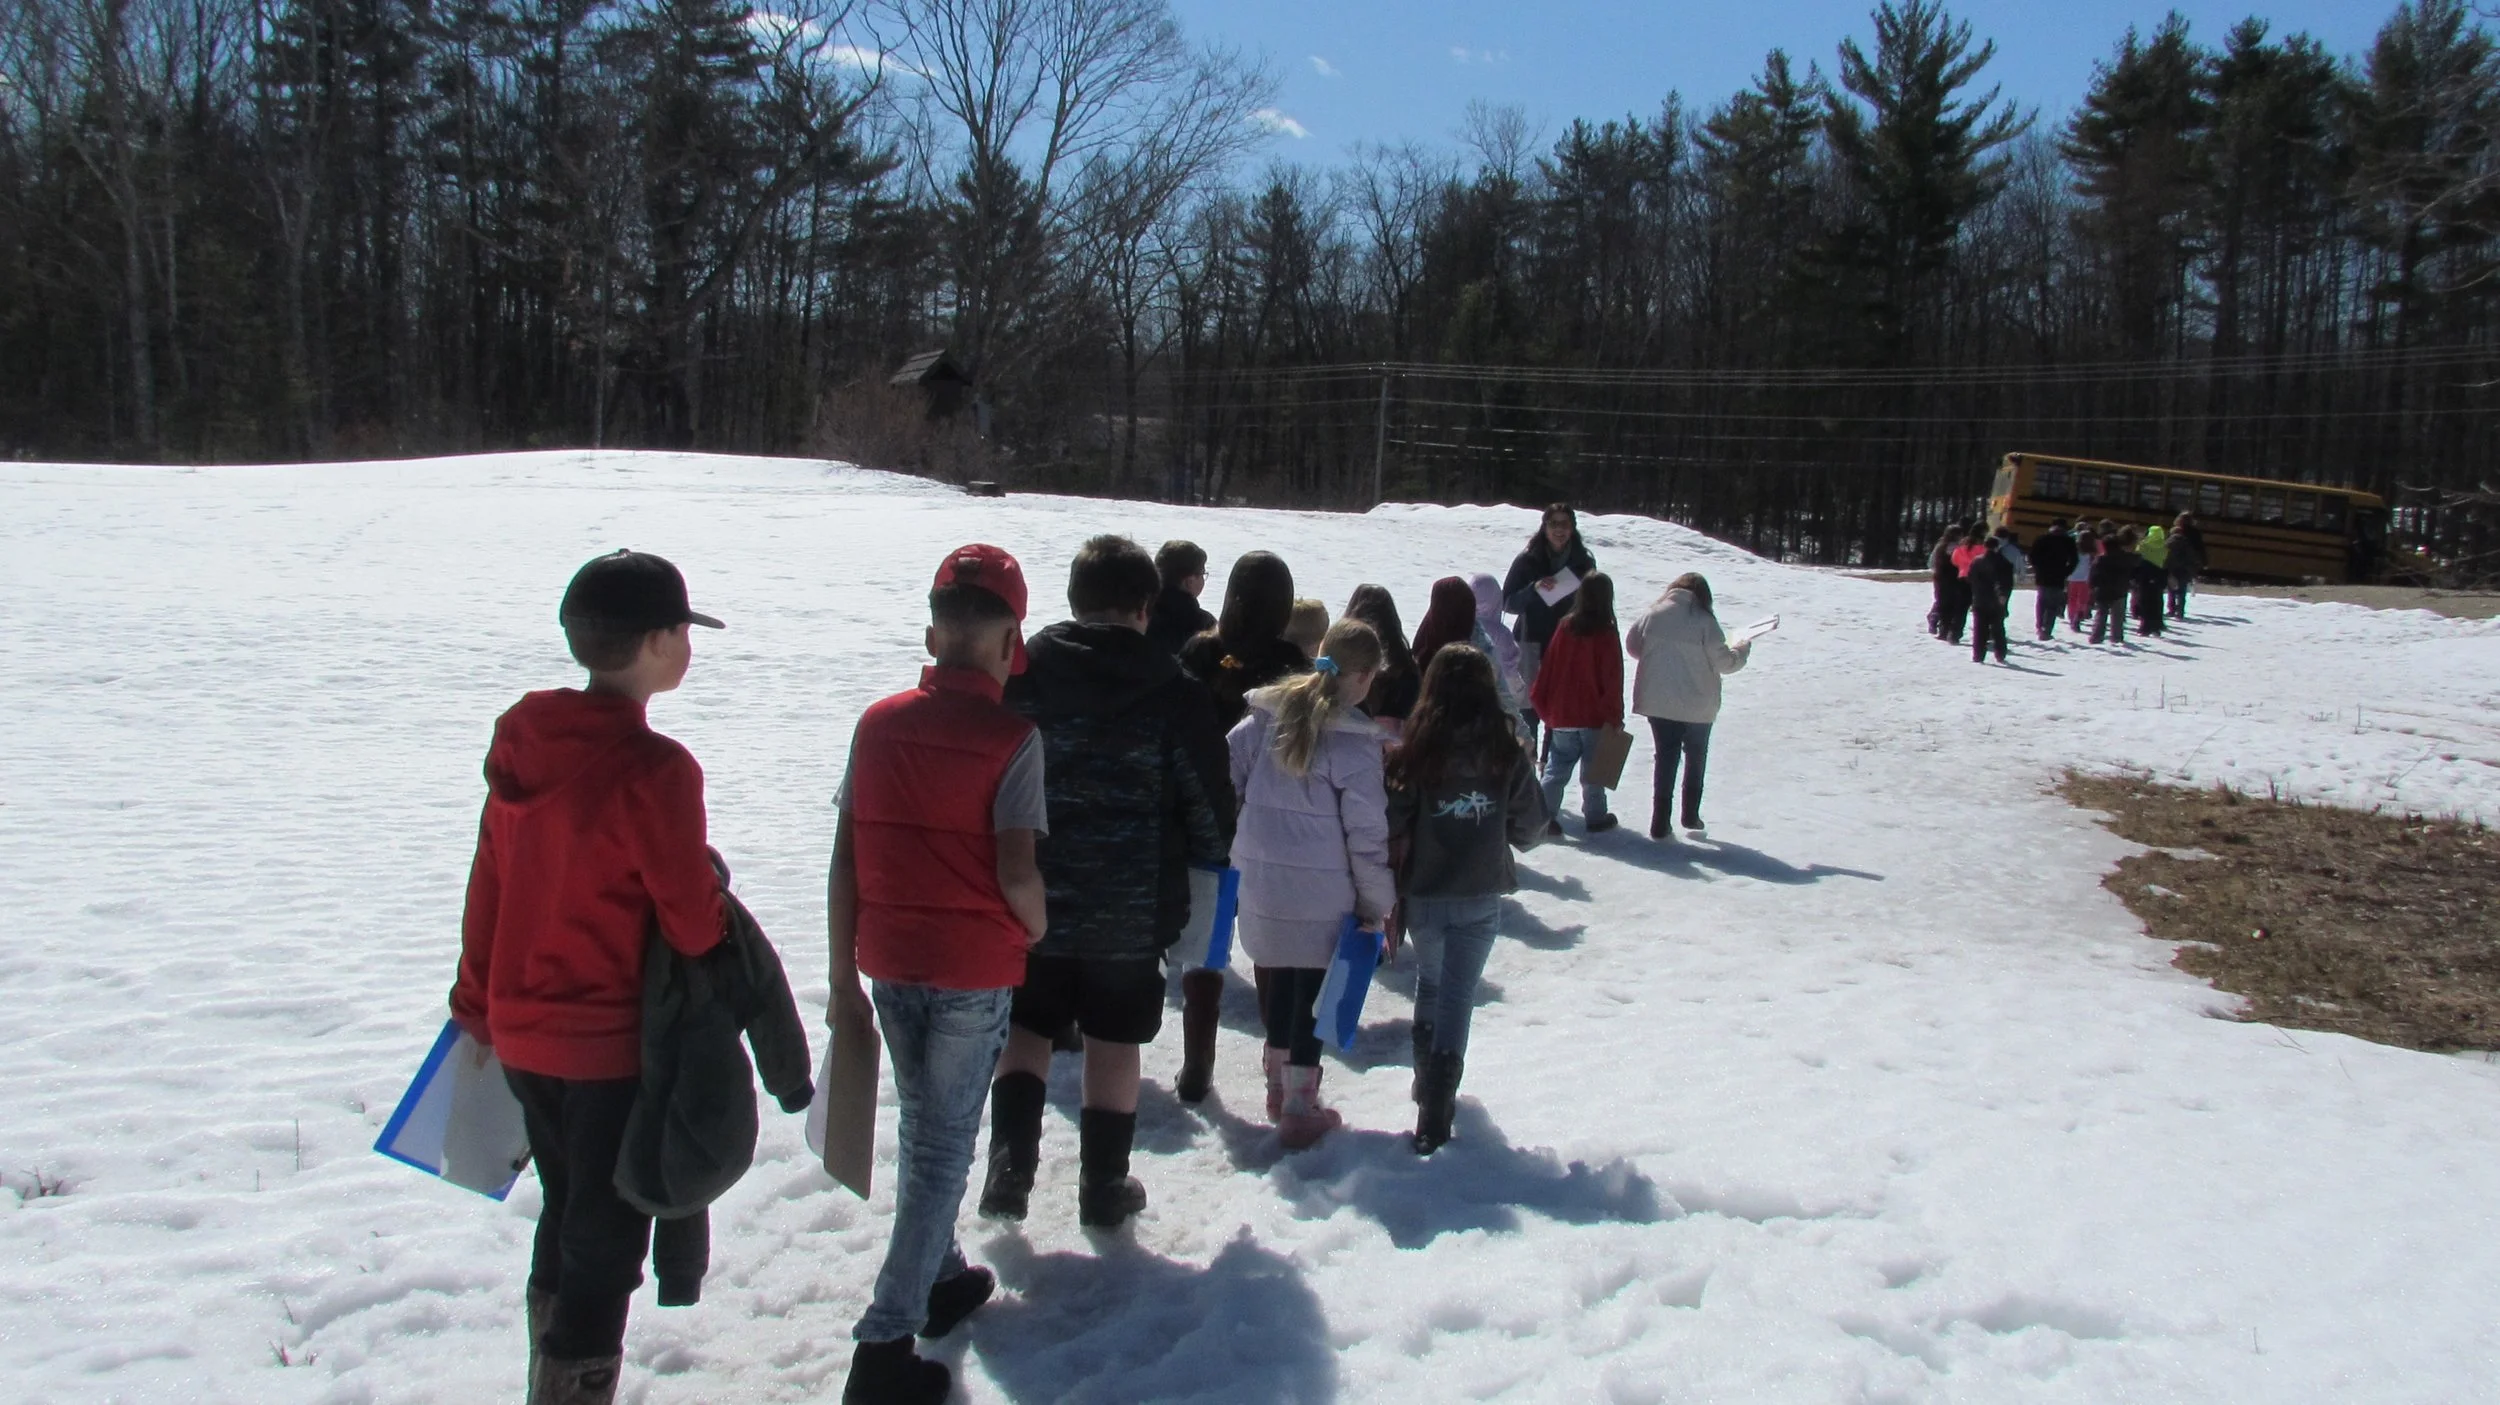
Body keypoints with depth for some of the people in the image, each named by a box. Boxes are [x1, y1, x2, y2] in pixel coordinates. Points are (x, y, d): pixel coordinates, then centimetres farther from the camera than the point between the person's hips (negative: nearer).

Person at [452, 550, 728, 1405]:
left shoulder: (521, 741, -2)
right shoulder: (652, 768, -24)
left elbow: (487, 885, 6)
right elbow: (692, 922, -18)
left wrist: (477, 1004, 17)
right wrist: (712, 886, 5)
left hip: (521, 1033, 8)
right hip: (614, 1045, -8)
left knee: (568, 1214, 24)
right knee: (606, 1244, 6)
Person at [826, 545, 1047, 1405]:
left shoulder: (878, 723, 0)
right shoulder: (1010, 736, -14)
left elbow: (845, 862, 1)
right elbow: (1015, 871, -20)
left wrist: (844, 979, 8)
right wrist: (1037, 929, 2)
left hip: (888, 962, 5)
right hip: (973, 970, -5)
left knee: (920, 1126, 23)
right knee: (944, 1143, 6)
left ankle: (941, 1276, 39)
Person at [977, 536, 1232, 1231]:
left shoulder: (1022, 674, -5)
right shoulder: (1177, 692, -10)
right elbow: (1210, 805, -6)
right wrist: (1207, 876, 11)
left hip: (1033, 897, 1)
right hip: (1135, 909, -1)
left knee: (1026, 1033, 17)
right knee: (1114, 1045, 12)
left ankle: (1010, 1168, 8)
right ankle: (1103, 1186, 22)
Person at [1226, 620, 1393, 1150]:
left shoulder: (1266, 716, 0)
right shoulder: (1355, 741, -14)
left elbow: (1224, 777, 3)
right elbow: (1366, 833, -12)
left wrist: (1228, 847, 14)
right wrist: (1377, 904, -2)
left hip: (1261, 882, 5)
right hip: (1322, 895, -5)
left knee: (1282, 979, 21)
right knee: (1312, 991, 8)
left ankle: (1278, 1084, 35)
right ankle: (1298, 1109, 17)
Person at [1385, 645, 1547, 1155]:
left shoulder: (1415, 754, -14)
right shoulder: (1508, 754, -9)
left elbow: (1391, 829, -11)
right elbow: (1530, 828, 1)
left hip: (1424, 896, 0)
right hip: (1482, 897, 0)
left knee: (1430, 983, 23)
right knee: (1458, 995, 3)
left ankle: (1430, 1085, 33)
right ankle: (1435, 1112, -5)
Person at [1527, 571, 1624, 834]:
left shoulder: (1564, 627, -1)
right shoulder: (1607, 634, -11)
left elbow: (1548, 669, 5)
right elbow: (1613, 679, -10)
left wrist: (1545, 709, 14)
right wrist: (1614, 717, -3)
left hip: (1561, 716, 3)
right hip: (1593, 718, -3)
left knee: (1556, 768, 8)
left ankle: (1545, 816, -2)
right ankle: (1595, 817, 18)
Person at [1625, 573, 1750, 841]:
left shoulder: (1654, 615, -6)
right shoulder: (1704, 621, -15)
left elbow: (1632, 645, 6)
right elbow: (1723, 662, -11)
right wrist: (1743, 650, 9)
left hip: (1658, 703, 2)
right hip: (1697, 705, -2)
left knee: (1665, 758, 10)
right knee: (1695, 758, 19)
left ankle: (1659, 824, 6)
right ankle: (1690, 816, 22)